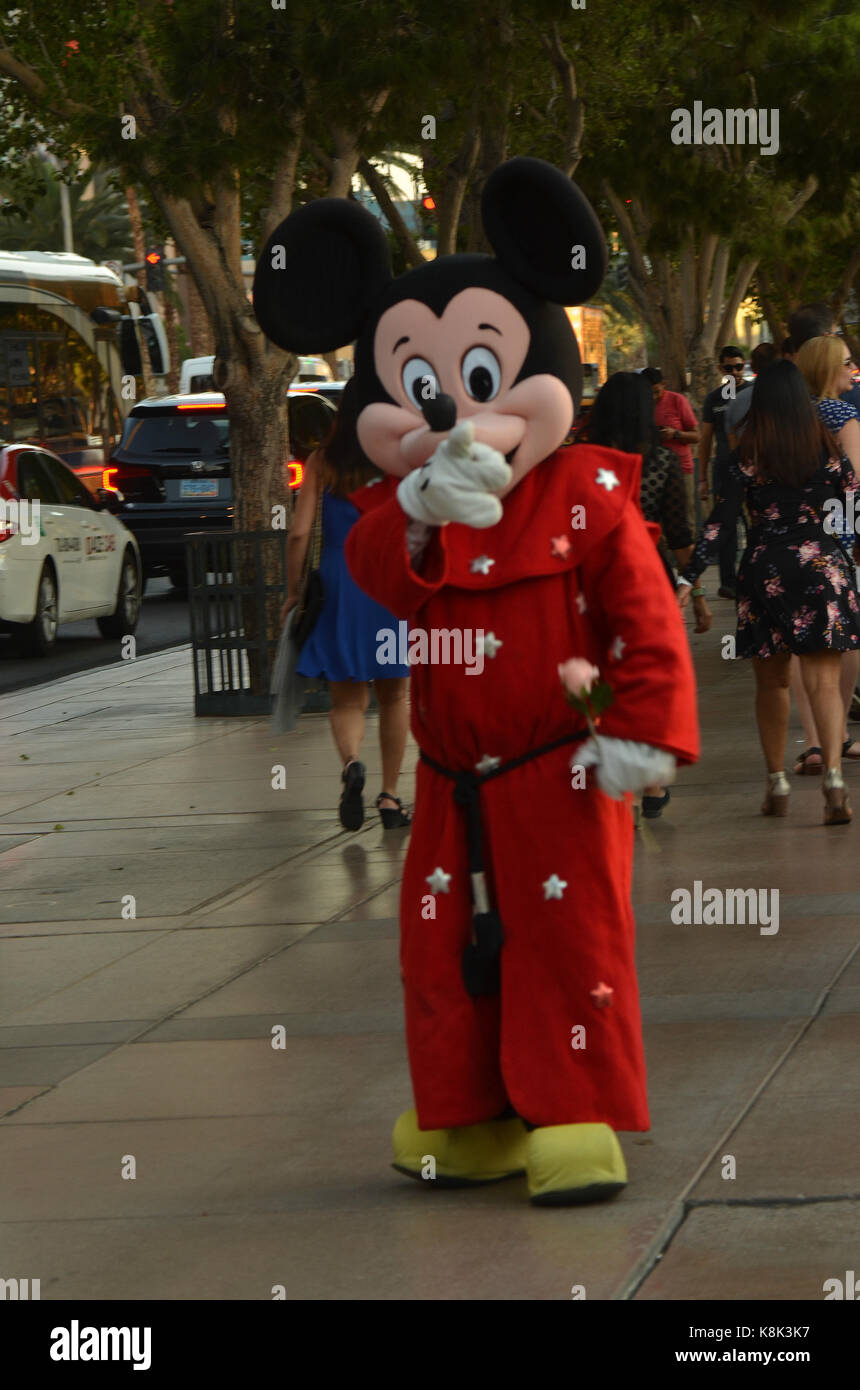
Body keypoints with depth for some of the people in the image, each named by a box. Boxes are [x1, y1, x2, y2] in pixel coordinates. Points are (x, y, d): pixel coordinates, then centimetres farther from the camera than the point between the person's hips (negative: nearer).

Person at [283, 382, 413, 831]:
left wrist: (293, 591, 3)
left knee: (346, 698, 7)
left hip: (339, 588, 0)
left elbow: (299, 533, -6)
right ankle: (389, 796, 16)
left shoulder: (322, 464, -2)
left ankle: (351, 761, -23)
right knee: (394, 696, 16)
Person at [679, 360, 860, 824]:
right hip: (822, 565, 0)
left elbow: (721, 519, -10)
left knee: (771, 682, 14)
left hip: (765, 568, 0)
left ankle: (777, 784, 19)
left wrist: (689, 578, -11)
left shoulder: (748, 455, -5)